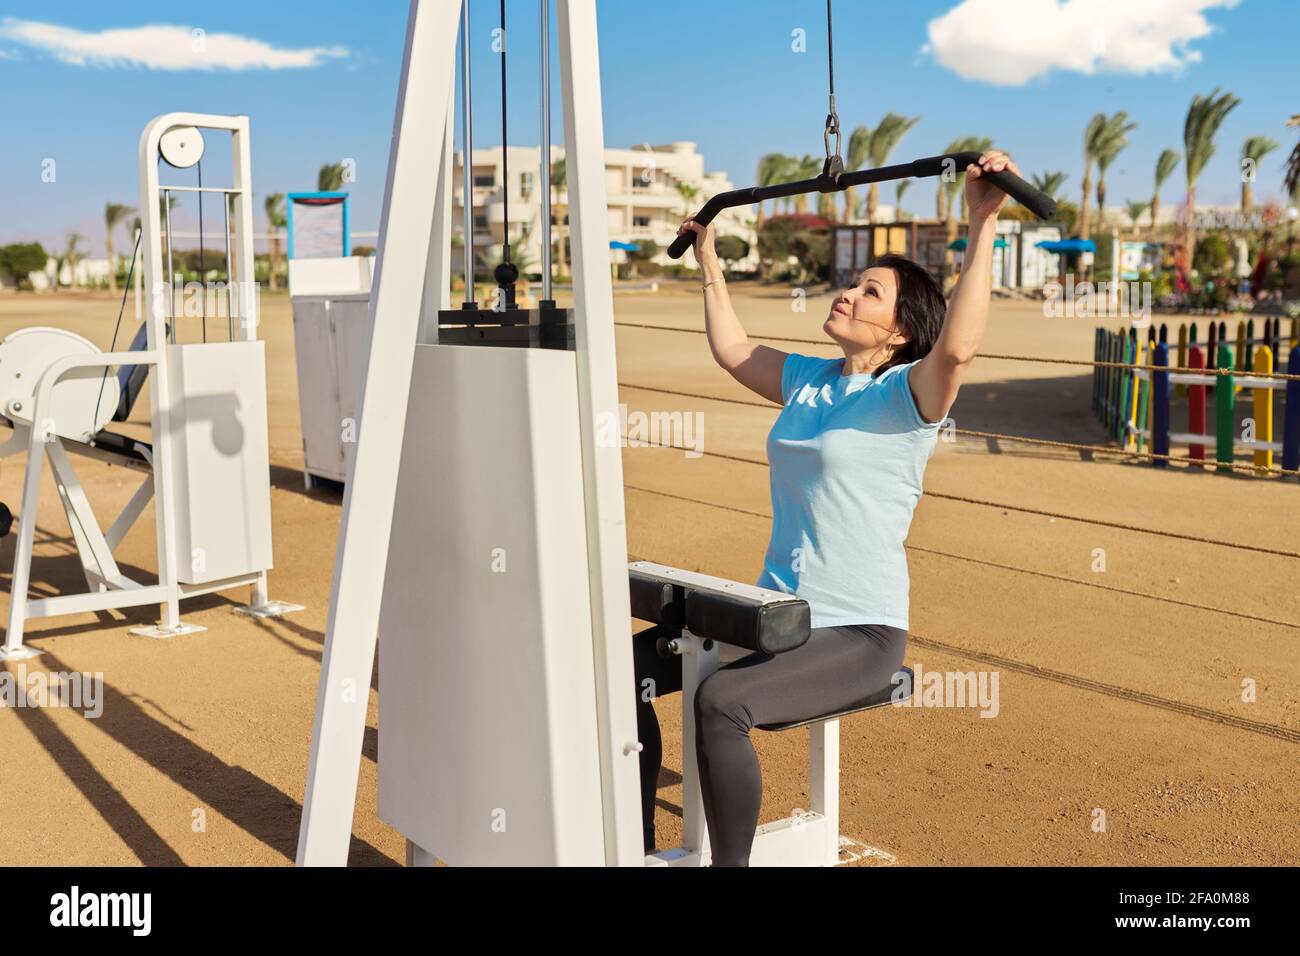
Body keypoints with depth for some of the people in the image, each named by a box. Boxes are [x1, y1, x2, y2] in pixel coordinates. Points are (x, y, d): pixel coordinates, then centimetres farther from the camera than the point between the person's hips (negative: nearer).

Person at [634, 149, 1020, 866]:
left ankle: (731, 860, -13)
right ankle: (637, 843, 11)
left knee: (721, 701, -32)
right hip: (777, 613, 8)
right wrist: (708, 257, 30)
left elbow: (957, 347, -32)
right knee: (628, 666, -4)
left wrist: (983, 222, -34)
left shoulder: (906, 395, -11)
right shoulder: (808, 380, 11)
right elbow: (732, 349, 24)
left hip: (860, 634, -7)